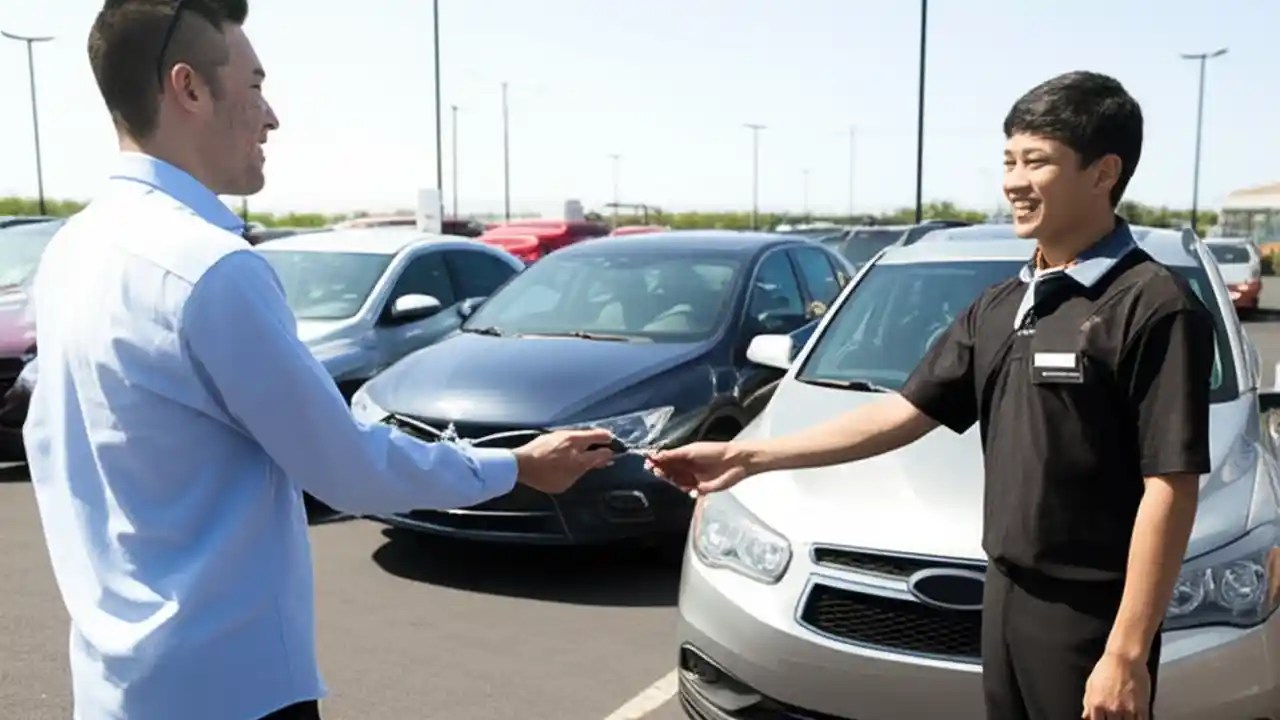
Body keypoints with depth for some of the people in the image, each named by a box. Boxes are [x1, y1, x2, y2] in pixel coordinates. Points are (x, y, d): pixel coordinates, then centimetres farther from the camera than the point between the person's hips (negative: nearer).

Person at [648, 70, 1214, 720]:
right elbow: (903, 415, 6)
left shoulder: (1153, 306, -14)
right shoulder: (998, 308, 8)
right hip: (1006, 595, 7)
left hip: (1091, 615, -6)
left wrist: (1128, 653, -19)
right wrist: (747, 457, 1)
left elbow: (1170, 488, -16)